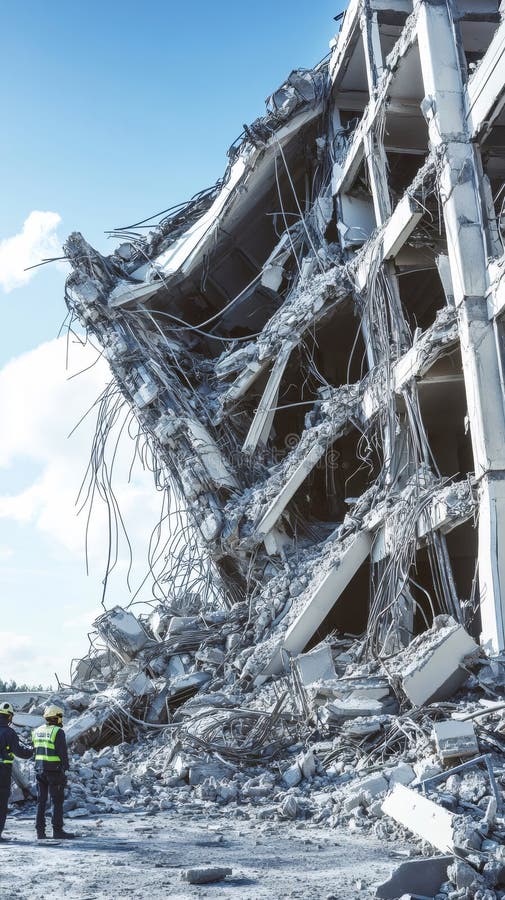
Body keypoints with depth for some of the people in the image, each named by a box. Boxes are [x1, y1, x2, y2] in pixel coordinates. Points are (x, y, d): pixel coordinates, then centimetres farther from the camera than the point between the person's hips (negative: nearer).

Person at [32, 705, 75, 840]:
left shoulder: (37, 731, 9)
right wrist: (65, 768, -8)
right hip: (54, 770, -6)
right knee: (57, 801, 1)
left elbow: (35, 751, 13)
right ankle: (57, 830, 2)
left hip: (40, 770, 7)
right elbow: (63, 752, -14)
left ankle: (40, 830, 12)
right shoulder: (58, 732, -12)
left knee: (41, 801, 11)